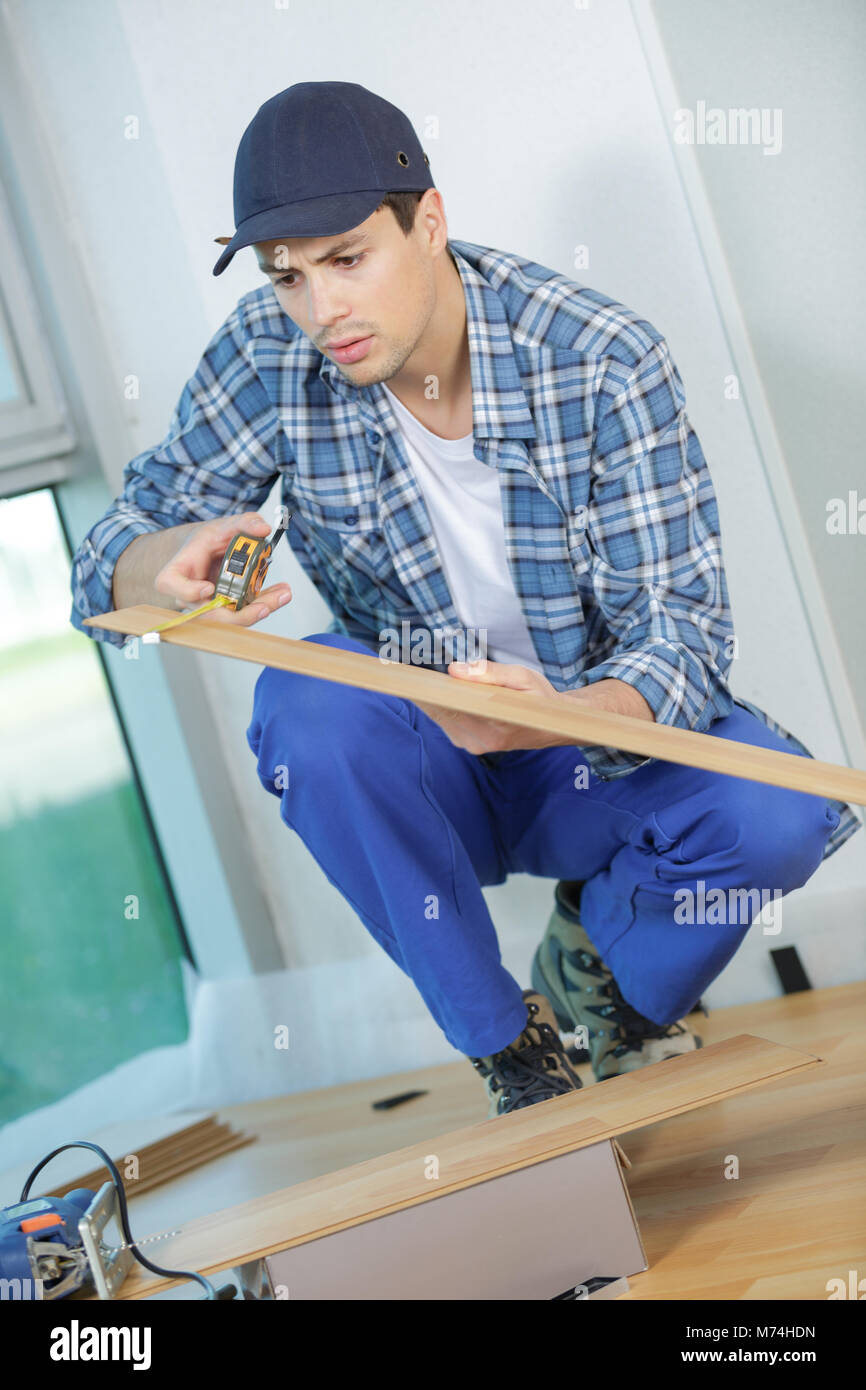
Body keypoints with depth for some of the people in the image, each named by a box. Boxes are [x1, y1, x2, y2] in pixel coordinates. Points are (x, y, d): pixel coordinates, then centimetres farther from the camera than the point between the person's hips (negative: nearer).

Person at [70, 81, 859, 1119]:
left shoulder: (603, 362, -17)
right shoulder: (265, 359, -11)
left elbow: (680, 624, -19)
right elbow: (106, 569, -9)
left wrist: (560, 716, -42)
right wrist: (171, 562, -35)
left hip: (602, 740, -1)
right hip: (415, 770, 2)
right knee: (305, 703, -32)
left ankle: (598, 946, 7)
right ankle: (507, 1043, -11)